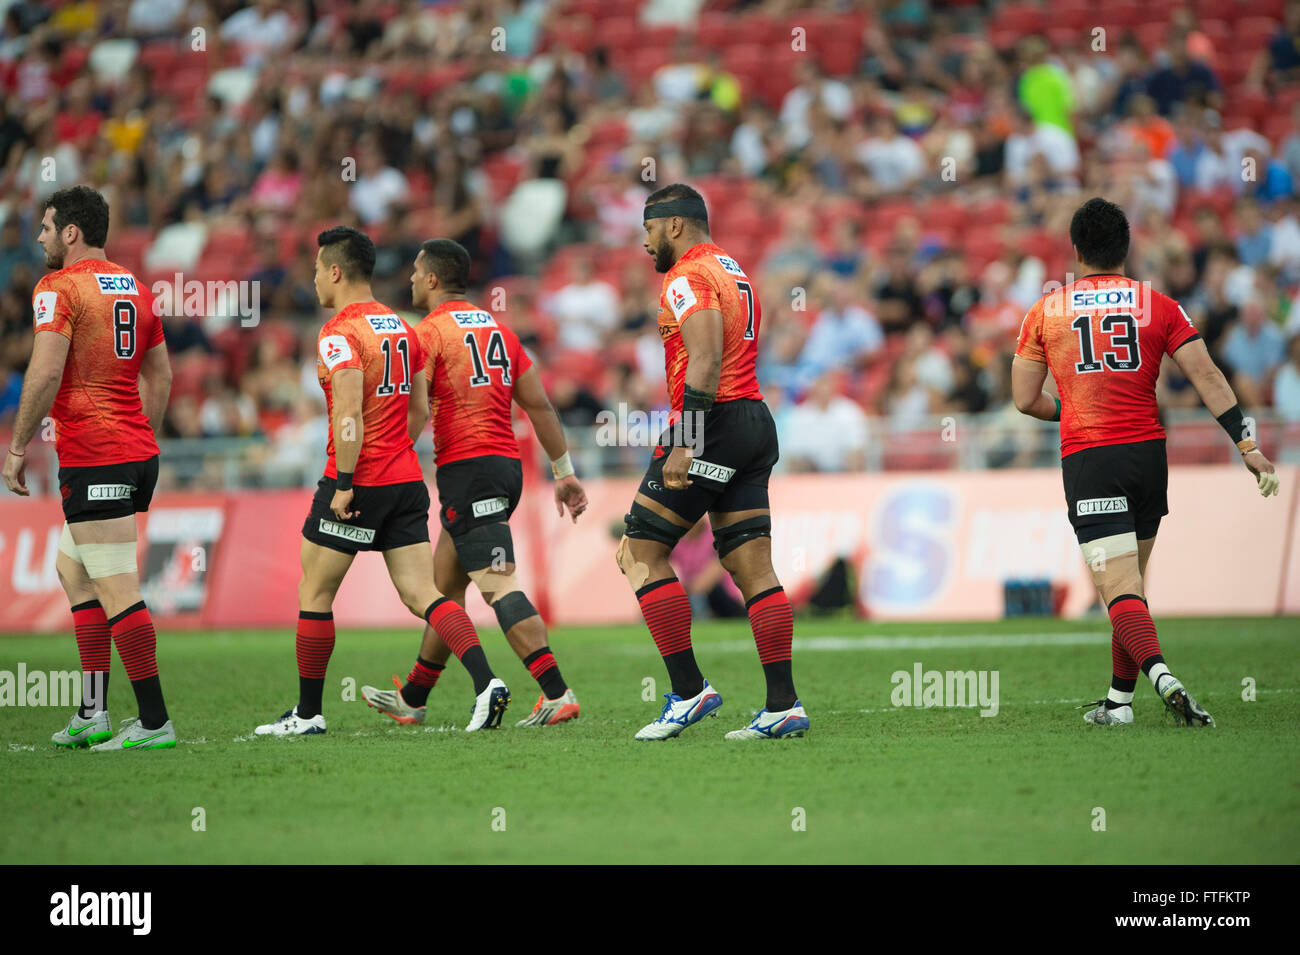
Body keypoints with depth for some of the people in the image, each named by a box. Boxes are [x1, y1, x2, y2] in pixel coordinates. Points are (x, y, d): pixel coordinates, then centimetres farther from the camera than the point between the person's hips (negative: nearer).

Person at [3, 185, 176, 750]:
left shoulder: (59, 287, -9)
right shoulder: (135, 287, 15)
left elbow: (46, 373, -18)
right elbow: (160, 375, 20)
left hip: (93, 459, -9)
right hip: (138, 451, 9)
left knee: (117, 590, -7)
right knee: (72, 567, 19)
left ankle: (154, 722, -9)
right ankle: (92, 714, 16)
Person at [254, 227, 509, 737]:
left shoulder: (340, 333, -12)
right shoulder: (402, 327, 13)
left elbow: (349, 413, -21)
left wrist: (344, 483, -19)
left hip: (358, 484, -7)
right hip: (406, 479, 7)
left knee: (314, 595, 7)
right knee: (422, 594, 1)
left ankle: (308, 713, 13)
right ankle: (486, 681, -17)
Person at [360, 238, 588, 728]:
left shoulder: (429, 331, -6)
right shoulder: (498, 329, 17)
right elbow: (540, 405, 16)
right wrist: (564, 472, 20)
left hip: (466, 467, -9)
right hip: (504, 464, 9)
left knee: (498, 585, -14)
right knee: (444, 585, 17)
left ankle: (557, 693, -24)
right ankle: (412, 699, 26)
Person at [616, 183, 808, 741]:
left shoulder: (689, 277, -8)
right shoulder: (735, 272, 22)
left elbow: (705, 362, -20)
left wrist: (684, 444, -25)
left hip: (714, 422, -9)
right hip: (757, 421, 9)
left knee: (642, 553, -3)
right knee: (752, 566, 5)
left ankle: (689, 690, -8)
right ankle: (783, 705, -1)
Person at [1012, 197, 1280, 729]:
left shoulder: (1046, 311, 3)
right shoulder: (1157, 306, 4)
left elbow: (1025, 400, 6)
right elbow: (1208, 378, -4)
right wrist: (1247, 445, -3)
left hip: (1087, 460, -2)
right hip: (1148, 452, 3)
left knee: (1120, 589, -11)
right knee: (1131, 581, 18)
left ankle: (1161, 675, -35)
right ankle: (1118, 700, 22)